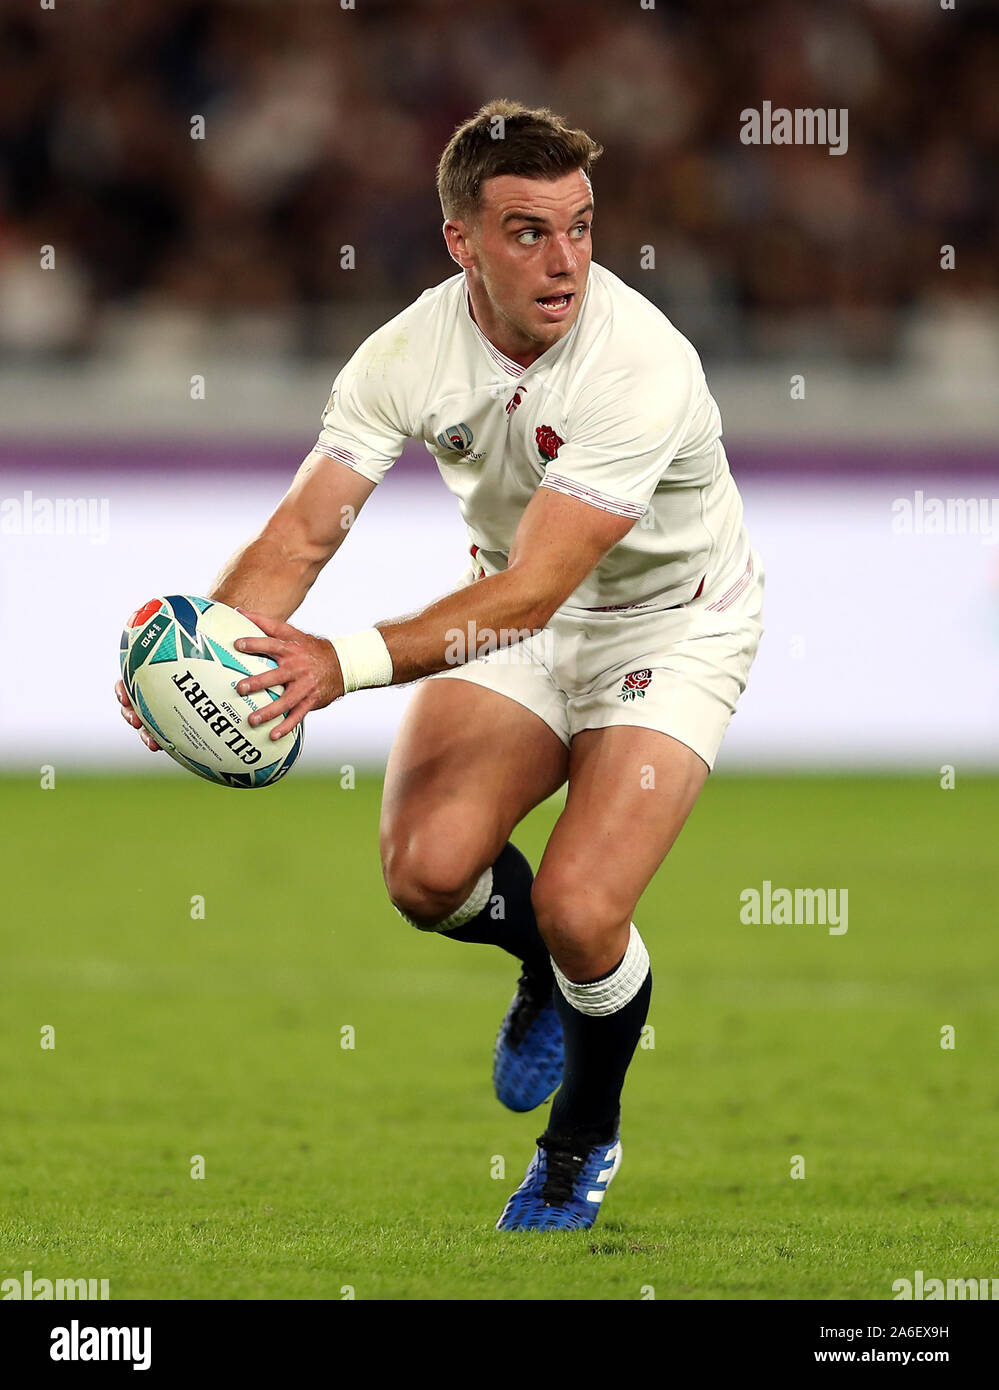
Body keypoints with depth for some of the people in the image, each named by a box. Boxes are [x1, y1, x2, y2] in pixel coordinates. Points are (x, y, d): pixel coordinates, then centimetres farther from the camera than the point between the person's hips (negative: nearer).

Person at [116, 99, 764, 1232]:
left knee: (578, 910, -21)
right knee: (426, 869, -19)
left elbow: (531, 593, -38)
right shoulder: (409, 353, -18)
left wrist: (349, 662, -50)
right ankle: (545, 965, 19)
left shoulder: (638, 367, -33)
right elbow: (304, 531, -19)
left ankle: (585, 1137, 12)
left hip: (671, 620, -4)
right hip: (517, 610, 4)